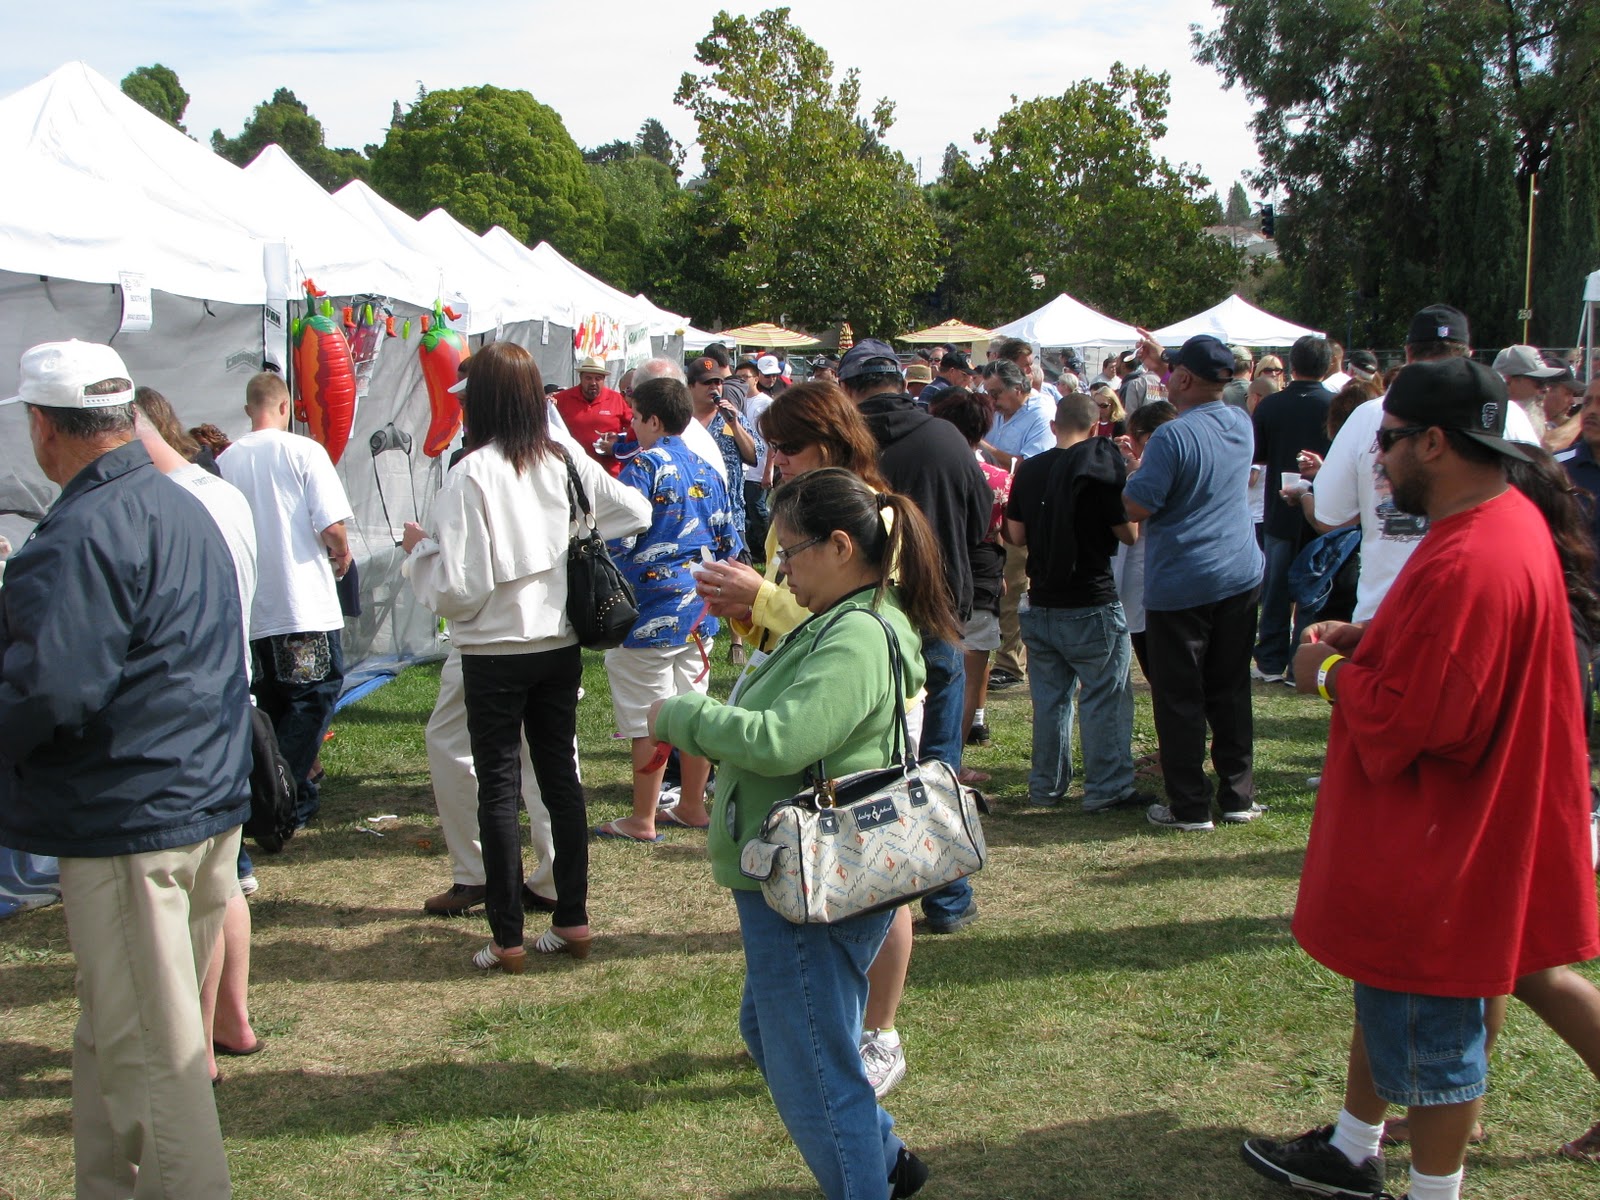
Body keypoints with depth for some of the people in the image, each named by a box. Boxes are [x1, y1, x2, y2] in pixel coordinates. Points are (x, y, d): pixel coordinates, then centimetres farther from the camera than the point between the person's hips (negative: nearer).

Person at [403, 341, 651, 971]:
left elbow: (458, 589, -18)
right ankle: (572, 920, 21)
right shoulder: (567, 462, -1)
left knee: (498, 787, 4)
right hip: (561, 644, 5)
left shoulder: (471, 475, -17)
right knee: (561, 774, 14)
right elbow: (636, 511, 10)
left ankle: (507, 939, 9)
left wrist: (419, 551, 0)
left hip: (494, 652, -5)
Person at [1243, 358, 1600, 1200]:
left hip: (1439, 847, -11)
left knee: (1431, 1031, 6)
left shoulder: (1464, 566, -30)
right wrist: (1369, 640, 4)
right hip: (1430, 829, 11)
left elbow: (1409, 719, -29)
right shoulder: (1511, 516, 5)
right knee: (1387, 992, 24)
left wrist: (1331, 673, -12)